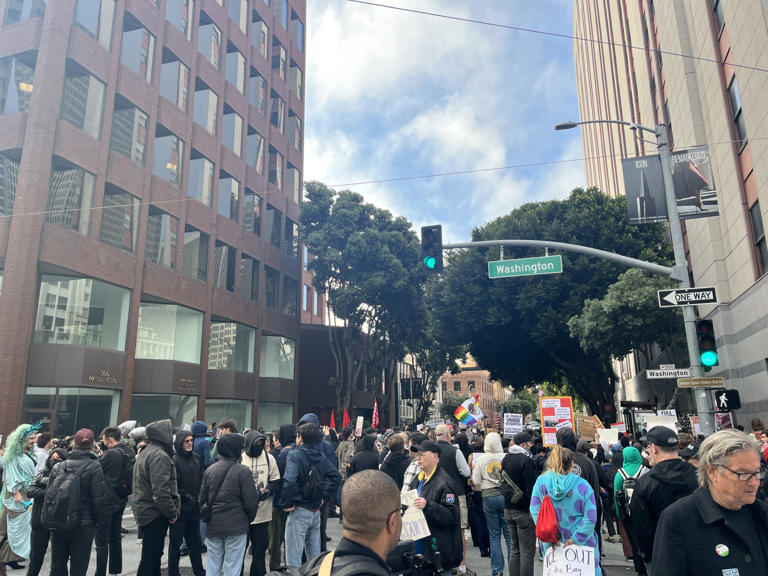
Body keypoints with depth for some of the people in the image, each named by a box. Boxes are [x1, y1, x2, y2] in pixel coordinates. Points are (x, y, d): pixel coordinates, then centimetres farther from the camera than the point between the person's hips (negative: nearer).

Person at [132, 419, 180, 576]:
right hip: (155, 515, -10)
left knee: (154, 554, 19)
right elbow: (160, 491, -26)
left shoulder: (146, 452, 13)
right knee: (150, 557, -2)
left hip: (144, 511, 10)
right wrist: (172, 512, -15)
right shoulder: (159, 455, -20)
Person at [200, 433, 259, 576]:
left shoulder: (209, 470, 2)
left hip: (212, 527, 5)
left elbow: (202, 499, 8)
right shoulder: (242, 471, -14)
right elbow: (251, 501, -12)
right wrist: (249, 519, 6)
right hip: (236, 527, -5)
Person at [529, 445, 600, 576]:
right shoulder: (582, 485, -13)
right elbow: (590, 517, -14)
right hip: (581, 545, -2)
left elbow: (535, 510, -7)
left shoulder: (541, 481, -8)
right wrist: (576, 538, -10)